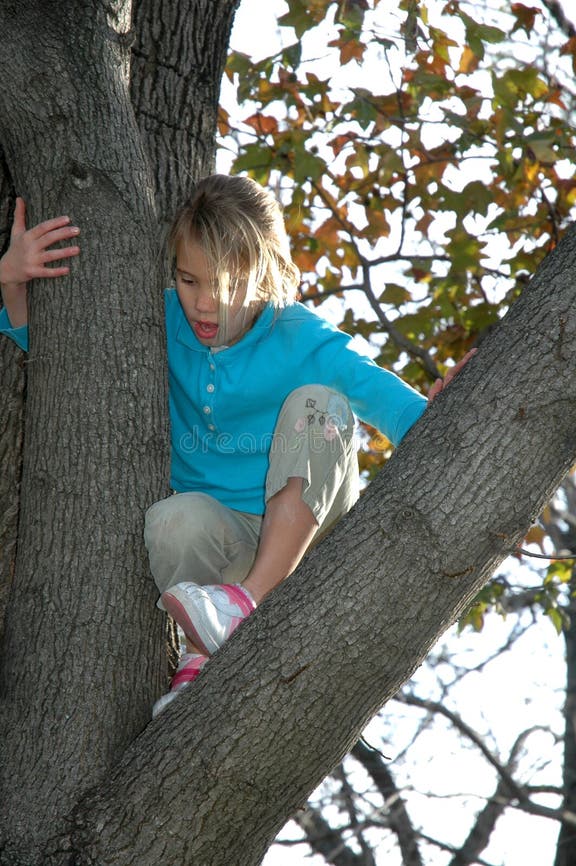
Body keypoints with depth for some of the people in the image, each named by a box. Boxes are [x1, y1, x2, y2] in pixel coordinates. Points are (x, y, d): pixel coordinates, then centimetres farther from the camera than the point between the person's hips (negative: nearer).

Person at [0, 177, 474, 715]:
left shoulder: (300, 341, -10)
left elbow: (376, 389, -23)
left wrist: (432, 416, -45)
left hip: (302, 530, -1)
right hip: (221, 532, 1)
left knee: (320, 402, -26)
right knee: (174, 519, -35)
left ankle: (252, 596, -32)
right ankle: (204, 658, -10)